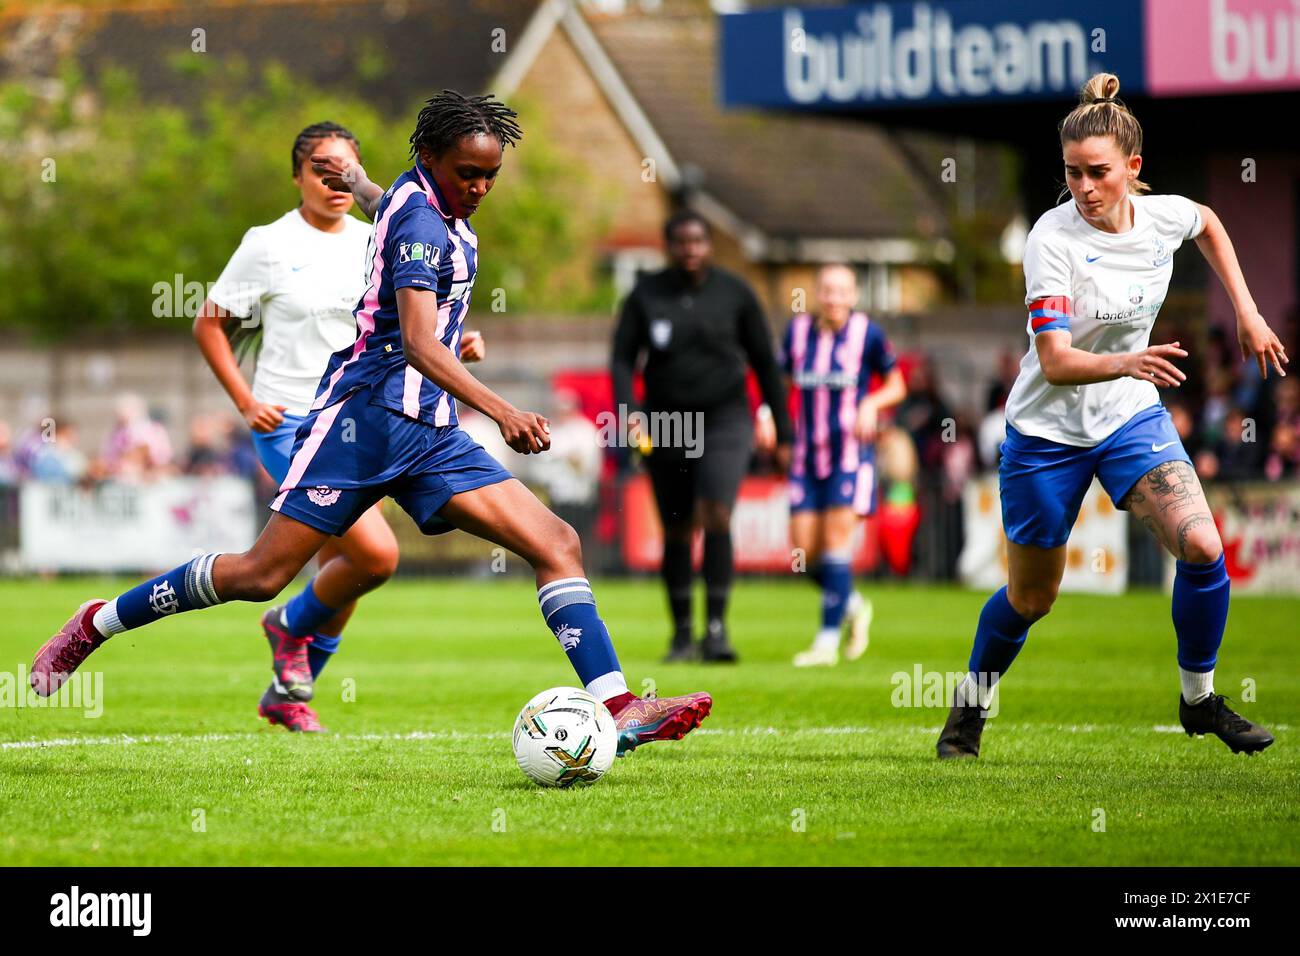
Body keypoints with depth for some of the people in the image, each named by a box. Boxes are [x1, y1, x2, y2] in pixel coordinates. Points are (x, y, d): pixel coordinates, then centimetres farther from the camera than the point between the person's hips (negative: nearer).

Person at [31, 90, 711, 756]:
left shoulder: (443, 213, 16)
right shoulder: (419, 217, -13)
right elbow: (416, 341, -24)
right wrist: (501, 411, -34)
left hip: (429, 432, 9)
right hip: (366, 411, -9)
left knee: (557, 545, -7)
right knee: (263, 573, -8)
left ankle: (619, 711, -17)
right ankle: (96, 624, 11)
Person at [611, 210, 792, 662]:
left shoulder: (734, 293, -4)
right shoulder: (646, 295, -2)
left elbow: (764, 363, 3)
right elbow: (623, 358, -3)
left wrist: (783, 434, 4)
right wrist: (627, 413, -21)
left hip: (724, 421, -2)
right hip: (667, 423, 2)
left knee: (716, 516, -21)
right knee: (677, 533, 8)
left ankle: (717, 629, -19)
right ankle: (681, 635, 22)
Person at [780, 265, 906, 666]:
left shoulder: (867, 333, -4)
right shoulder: (797, 330, 4)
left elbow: (897, 385, 6)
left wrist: (872, 403, -14)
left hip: (851, 452, -4)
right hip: (807, 454, 4)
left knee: (837, 539, -13)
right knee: (805, 548, -1)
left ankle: (828, 641, -9)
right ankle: (853, 607, 27)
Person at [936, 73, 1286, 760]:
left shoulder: (1165, 215, -10)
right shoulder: (1053, 239, -23)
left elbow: (1209, 226, 18)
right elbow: (1054, 362, -29)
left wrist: (1246, 312, 14)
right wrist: (1125, 363, -47)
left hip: (1132, 417, 3)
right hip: (1048, 431, -3)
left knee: (1201, 547, -17)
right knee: (1031, 597, 8)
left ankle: (1199, 699, 4)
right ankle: (970, 708, 35)